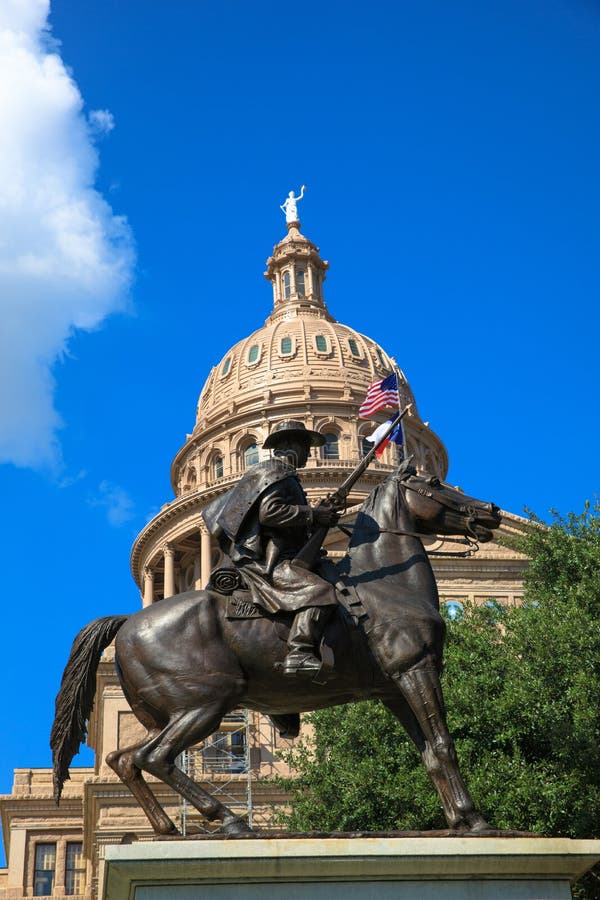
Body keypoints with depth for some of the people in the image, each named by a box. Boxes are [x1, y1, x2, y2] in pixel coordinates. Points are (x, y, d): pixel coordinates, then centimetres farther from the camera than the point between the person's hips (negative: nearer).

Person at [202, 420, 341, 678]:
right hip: (266, 563, -11)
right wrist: (313, 515, -17)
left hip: (275, 559, 11)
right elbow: (270, 512, -20)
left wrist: (320, 515, 21)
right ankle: (299, 655, -39)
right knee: (319, 590, -28)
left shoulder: (286, 476, 30)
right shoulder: (274, 471, -4)